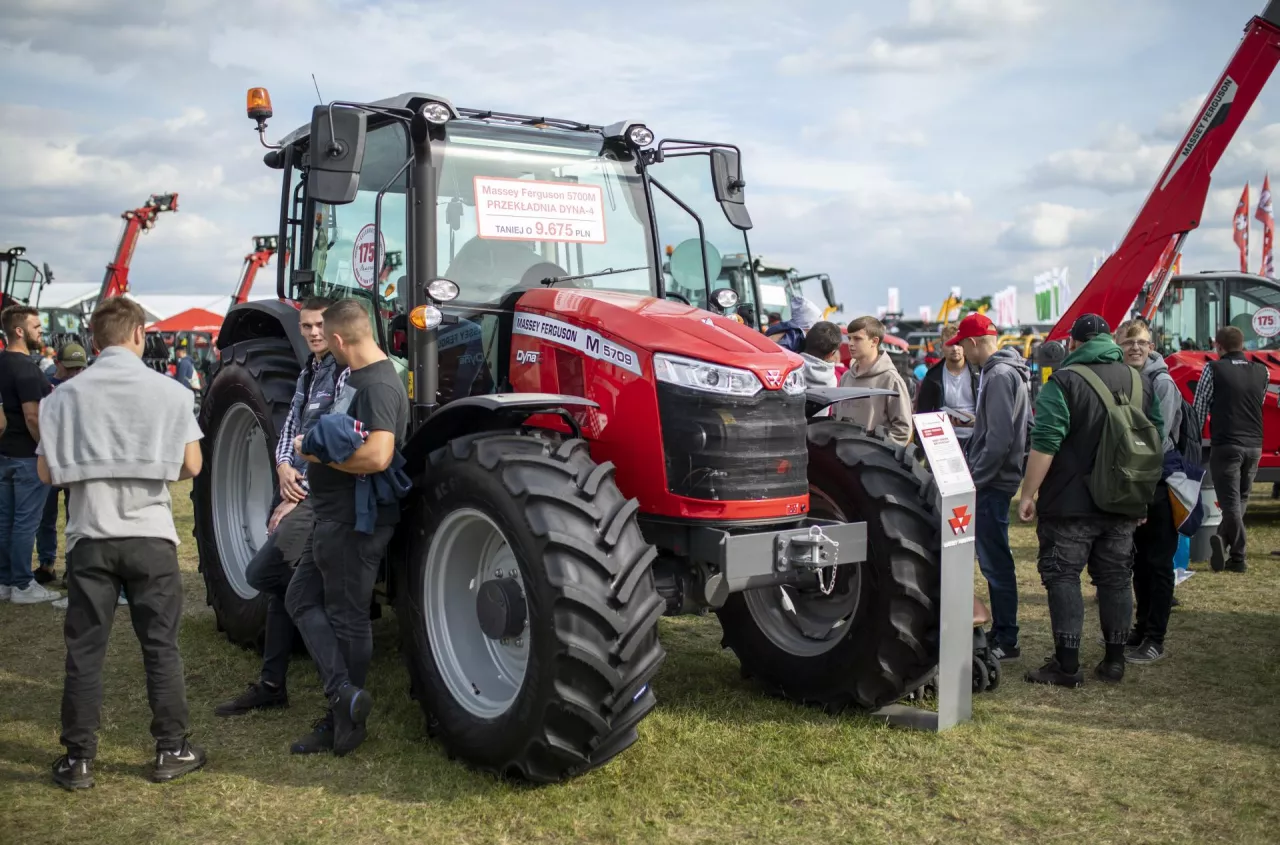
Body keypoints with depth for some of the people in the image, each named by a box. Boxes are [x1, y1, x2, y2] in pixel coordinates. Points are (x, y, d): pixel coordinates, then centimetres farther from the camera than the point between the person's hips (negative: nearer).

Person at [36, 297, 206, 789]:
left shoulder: (66, 394, -1)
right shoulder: (169, 392, -4)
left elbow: (47, 472, 1)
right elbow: (190, 466, -3)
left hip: (90, 537, 1)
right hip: (150, 536, -1)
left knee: (84, 649, 9)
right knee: (160, 646, 9)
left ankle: (78, 760, 15)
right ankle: (171, 751, 16)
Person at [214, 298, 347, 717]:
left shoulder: (346, 373, -11)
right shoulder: (309, 371, 16)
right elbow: (290, 426, 17)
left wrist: (299, 496, -14)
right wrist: (284, 467, -4)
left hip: (319, 495, -9)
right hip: (294, 490, 9)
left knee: (261, 574, -16)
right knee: (281, 582, 12)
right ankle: (271, 684, 21)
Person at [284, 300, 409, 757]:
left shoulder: (379, 386, -20)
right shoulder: (357, 378, 12)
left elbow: (377, 455, -33)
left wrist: (318, 452, -20)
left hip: (357, 522, -11)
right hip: (332, 517, 11)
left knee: (346, 617, 0)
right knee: (302, 598, 13)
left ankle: (346, 722, 13)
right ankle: (344, 694, 11)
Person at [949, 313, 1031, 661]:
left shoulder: (999, 376, -17)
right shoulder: (1001, 371, 14)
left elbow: (1000, 439, -22)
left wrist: (975, 479, -16)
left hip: (992, 482, -10)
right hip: (994, 479, 10)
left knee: (995, 562, -4)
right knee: (993, 560, 15)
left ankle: (1006, 641, 4)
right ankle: (1000, 632, 25)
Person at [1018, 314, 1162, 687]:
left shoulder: (1063, 382, -10)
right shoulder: (1140, 381, 10)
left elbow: (1044, 445, -18)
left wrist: (1028, 494, -12)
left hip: (1071, 503, -6)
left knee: (1062, 576, 0)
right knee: (1116, 578, 13)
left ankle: (1067, 665, -2)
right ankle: (1114, 661, 19)